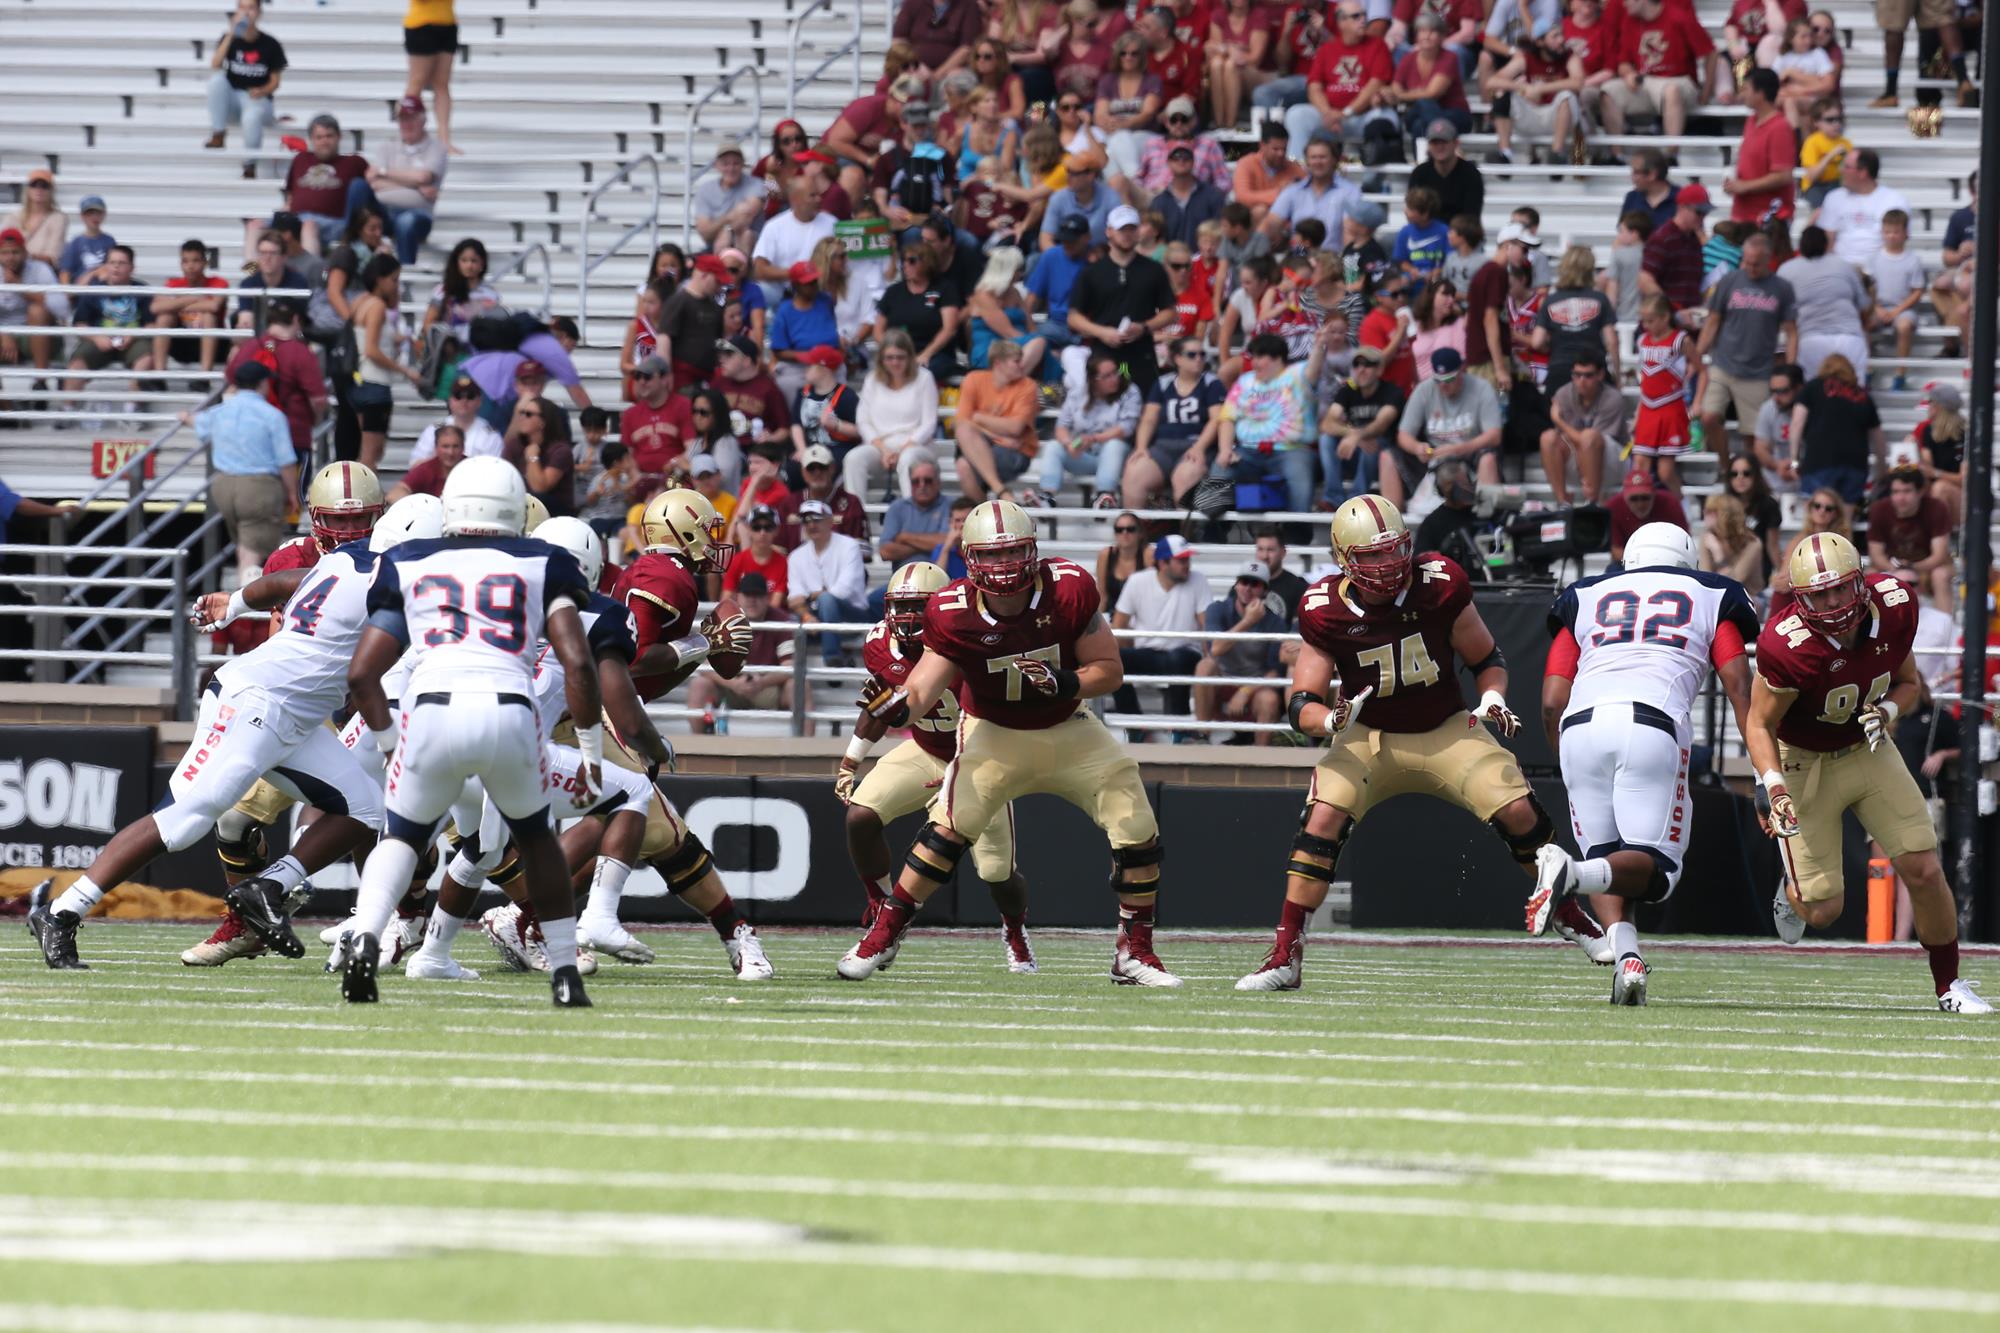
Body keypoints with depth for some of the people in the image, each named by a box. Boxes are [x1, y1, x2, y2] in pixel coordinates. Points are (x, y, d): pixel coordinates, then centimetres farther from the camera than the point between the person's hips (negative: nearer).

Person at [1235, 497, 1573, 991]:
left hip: (1448, 728, 1)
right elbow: (1301, 704, -14)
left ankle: (1570, 916, 13)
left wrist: (1493, 699, -23)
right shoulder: (1326, 610, -16)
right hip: (1370, 739, 0)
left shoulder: (1439, 585, -16)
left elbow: (1486, 658, -2)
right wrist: (1331, 719, -36)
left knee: (1518, 813, -13)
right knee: (1322, 819, -23)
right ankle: (1286, 957, -18)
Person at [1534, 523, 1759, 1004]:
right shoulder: (1711, 599, 25)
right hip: (1654, 725, -2)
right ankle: (1574, 873, -30)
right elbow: (1739, 687, 12)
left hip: (1582, 726, 3)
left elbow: (1552, 702, 19)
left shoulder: (1584, 599, 28)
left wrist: (1568, 767, 33)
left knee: (1607, 861, 14)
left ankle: (1624, 950, -16)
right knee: (1654, 864, 2)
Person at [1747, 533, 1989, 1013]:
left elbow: (1909, 683, 3)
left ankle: (1948, 985, 15)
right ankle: (1794, 890, 36)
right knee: (1822, 910, -3)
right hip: (1804, 764, -4)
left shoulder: (1895, 608, -17)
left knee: (1925, 872, -5)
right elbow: (1760, 725, -17)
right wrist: (1772, 784, -33)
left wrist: (1888, 710, -19)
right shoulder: (1789, 649, -32)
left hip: (1867, 751, 4)